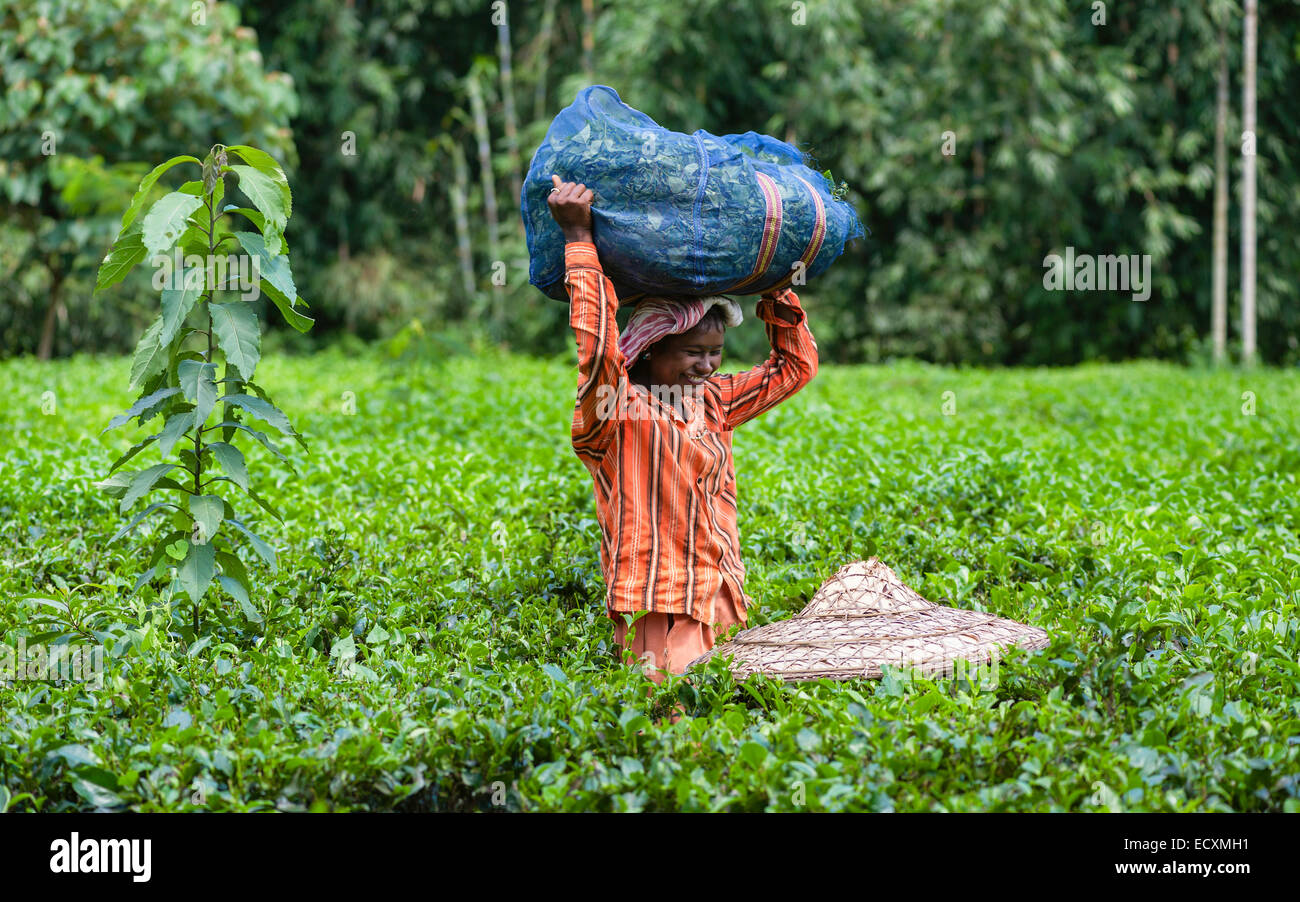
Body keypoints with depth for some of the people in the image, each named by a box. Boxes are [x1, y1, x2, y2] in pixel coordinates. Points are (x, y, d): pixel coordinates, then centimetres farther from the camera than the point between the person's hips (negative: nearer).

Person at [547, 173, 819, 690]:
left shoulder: (711, 402, 16)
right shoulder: (617, 410, -5)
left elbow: (795, 366, 26)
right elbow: (596, 343, -25)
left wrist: (774, 286, 18)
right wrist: (578, 237, -22)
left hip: (719, 602, 7)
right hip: (656, 608, -7)